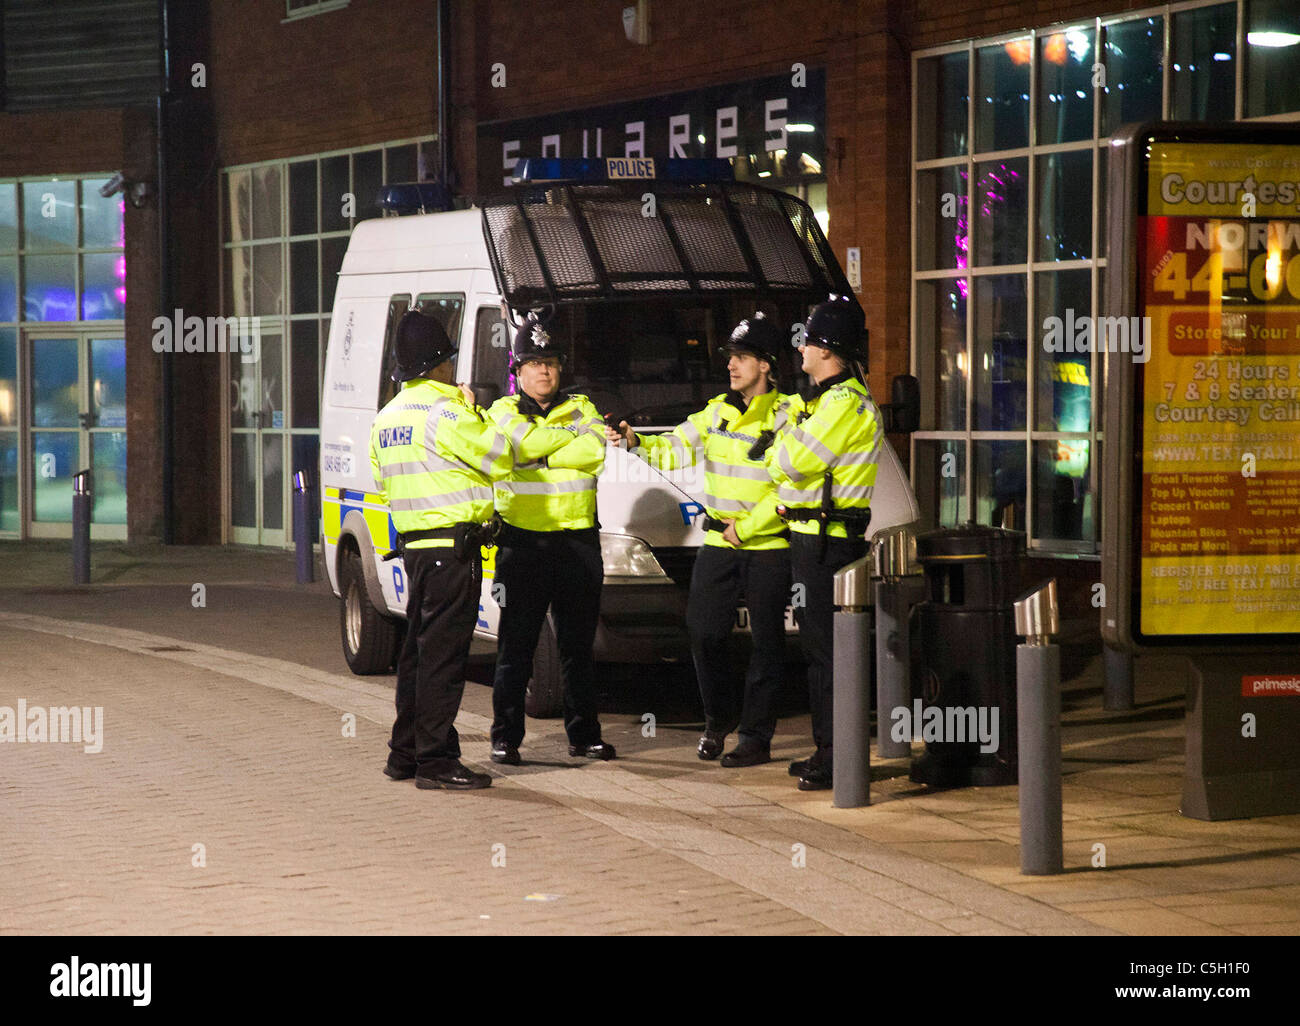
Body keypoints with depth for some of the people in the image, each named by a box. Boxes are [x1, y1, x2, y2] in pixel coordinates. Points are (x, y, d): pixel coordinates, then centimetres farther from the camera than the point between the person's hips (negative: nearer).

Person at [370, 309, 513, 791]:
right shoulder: (443, 411, -14)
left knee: (418, 650, 16)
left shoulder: (387, 416, 14)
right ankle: (435, 760, -5)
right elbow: (499, 459, -10)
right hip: (451, 545, -9)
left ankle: (405, 752, 21)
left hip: (414, 546, 9)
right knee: (443, 653, -6)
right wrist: (474, 415, 5)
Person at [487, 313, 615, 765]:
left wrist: (541, 457, -11)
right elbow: (523, 442, -15)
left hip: (578, 539, 2)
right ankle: (506, 737, 5)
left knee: (578, 644, 8)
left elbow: (594, 451, -8)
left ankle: (583, 733, 16)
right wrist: (572, 432, -5)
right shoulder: (504, 410, 7)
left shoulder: (581, 408, 12)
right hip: (523, 541, -2)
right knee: (515, 646, -1)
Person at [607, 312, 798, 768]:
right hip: (718, 543, 5)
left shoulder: (787, 418, -8)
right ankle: (720, 717, 25)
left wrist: (746, 527, -15)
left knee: (766, 640, 0)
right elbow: (673, 451, 12)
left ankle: (755, 737, 6)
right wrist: (636, 442, -6)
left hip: (768, 547, -5)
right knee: (704, 631, 3)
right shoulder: (717, 411, 11)